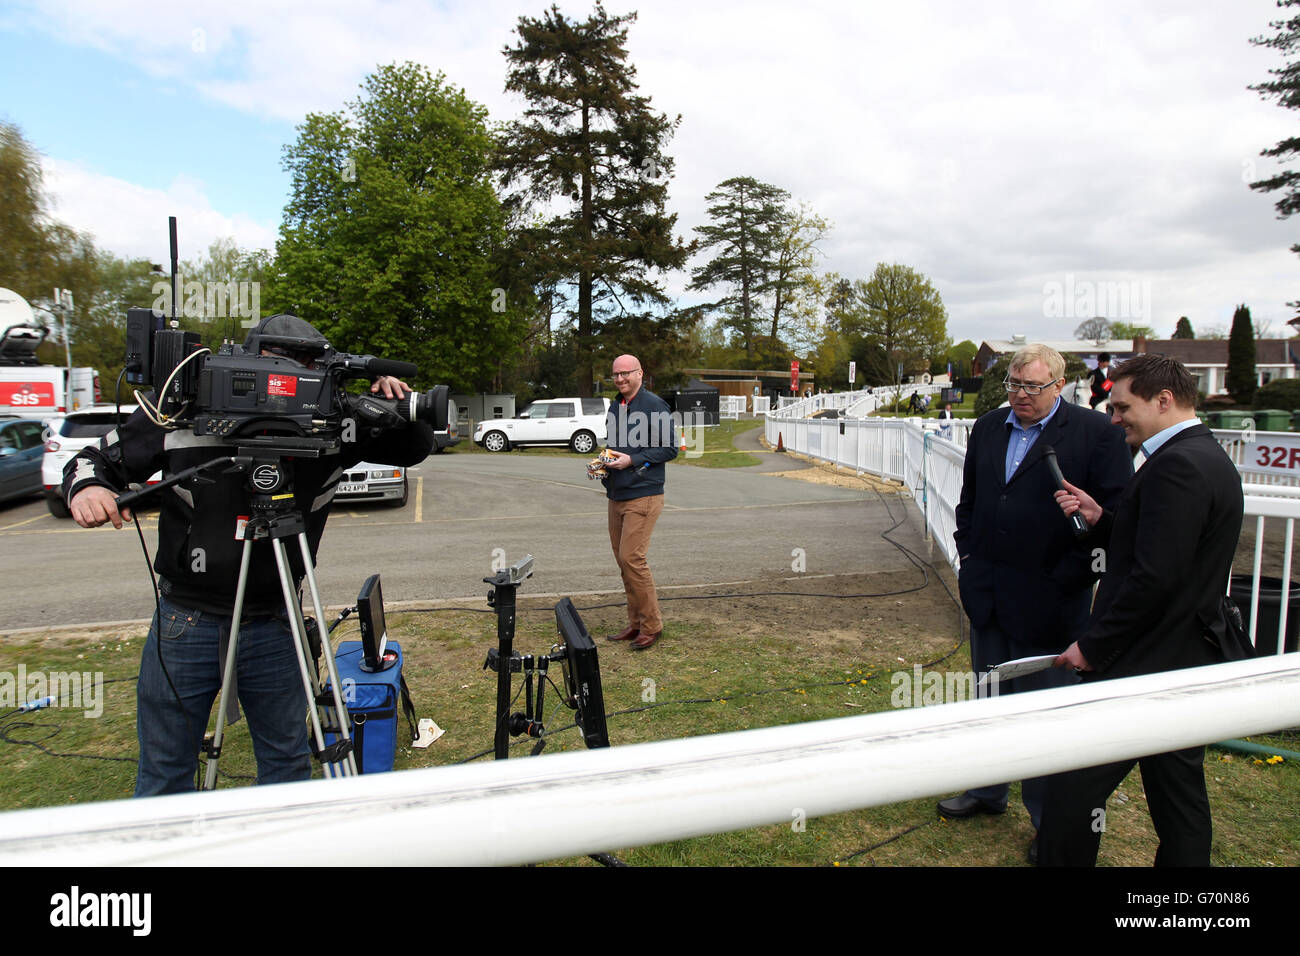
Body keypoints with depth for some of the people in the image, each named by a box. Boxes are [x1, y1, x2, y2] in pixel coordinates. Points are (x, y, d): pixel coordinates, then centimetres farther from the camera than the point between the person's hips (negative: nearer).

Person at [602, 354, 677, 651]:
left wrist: (632, 460, -17)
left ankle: (651, 625, 0)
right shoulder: (615, 407, 16)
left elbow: (670, 449, -11)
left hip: (643, 496, -8)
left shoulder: (655, 405, -8)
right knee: (623, 560, 9)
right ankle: (635, 623, 20)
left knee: (632, 558, -12)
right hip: (616, 497, 8)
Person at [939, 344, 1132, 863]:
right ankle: (988, 791, 37)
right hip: (988, 595, 6)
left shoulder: (1095, 432, -9)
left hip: (1049, 601, -6)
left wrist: (1068, 576, -13)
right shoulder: (988, 428, 9)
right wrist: (968, 554, 9)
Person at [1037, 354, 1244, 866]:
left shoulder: (1176, 465, -20)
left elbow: (1154, 577, -25)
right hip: (1191, 660, 10)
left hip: (1143, 668, -10)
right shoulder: (1209, 456, 13)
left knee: (1074, 790, -1)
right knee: (1181, 798, 20)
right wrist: (1100, 518, 3)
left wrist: (1093, 645, -17)